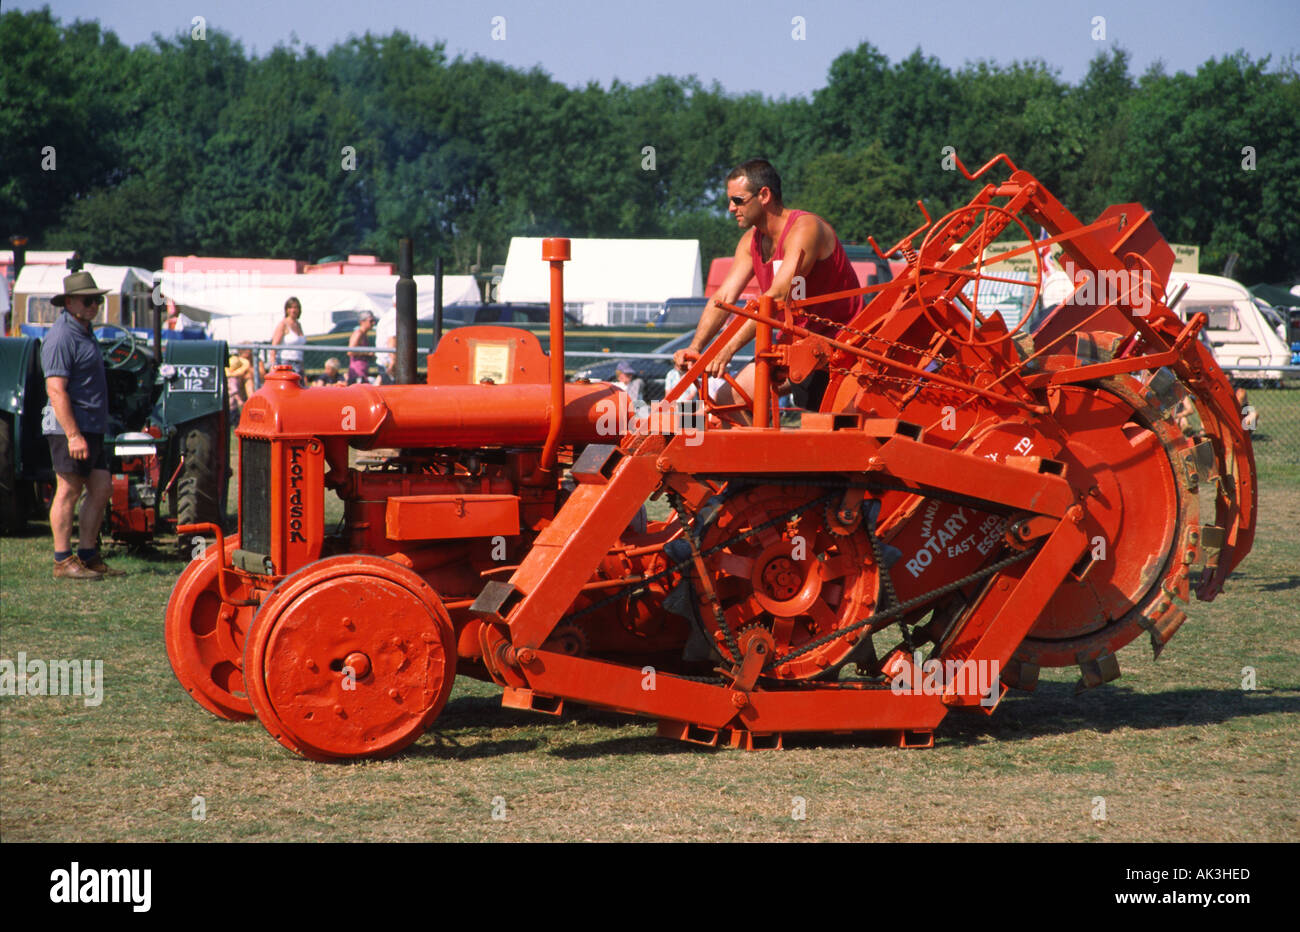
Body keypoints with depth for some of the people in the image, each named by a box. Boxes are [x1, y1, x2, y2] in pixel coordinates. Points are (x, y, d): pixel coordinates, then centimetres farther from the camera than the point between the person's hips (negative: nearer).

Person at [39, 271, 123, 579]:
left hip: (91, 428, 10)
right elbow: (56, 390, -21)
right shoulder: (62, 337, -15)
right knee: (68, 491, -5)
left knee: (102, 488, 9)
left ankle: (89, 556, 16)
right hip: (69, 426, -10)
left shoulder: (84, 331, 17)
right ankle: (63, 562, 1)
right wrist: (73, 435, -26)